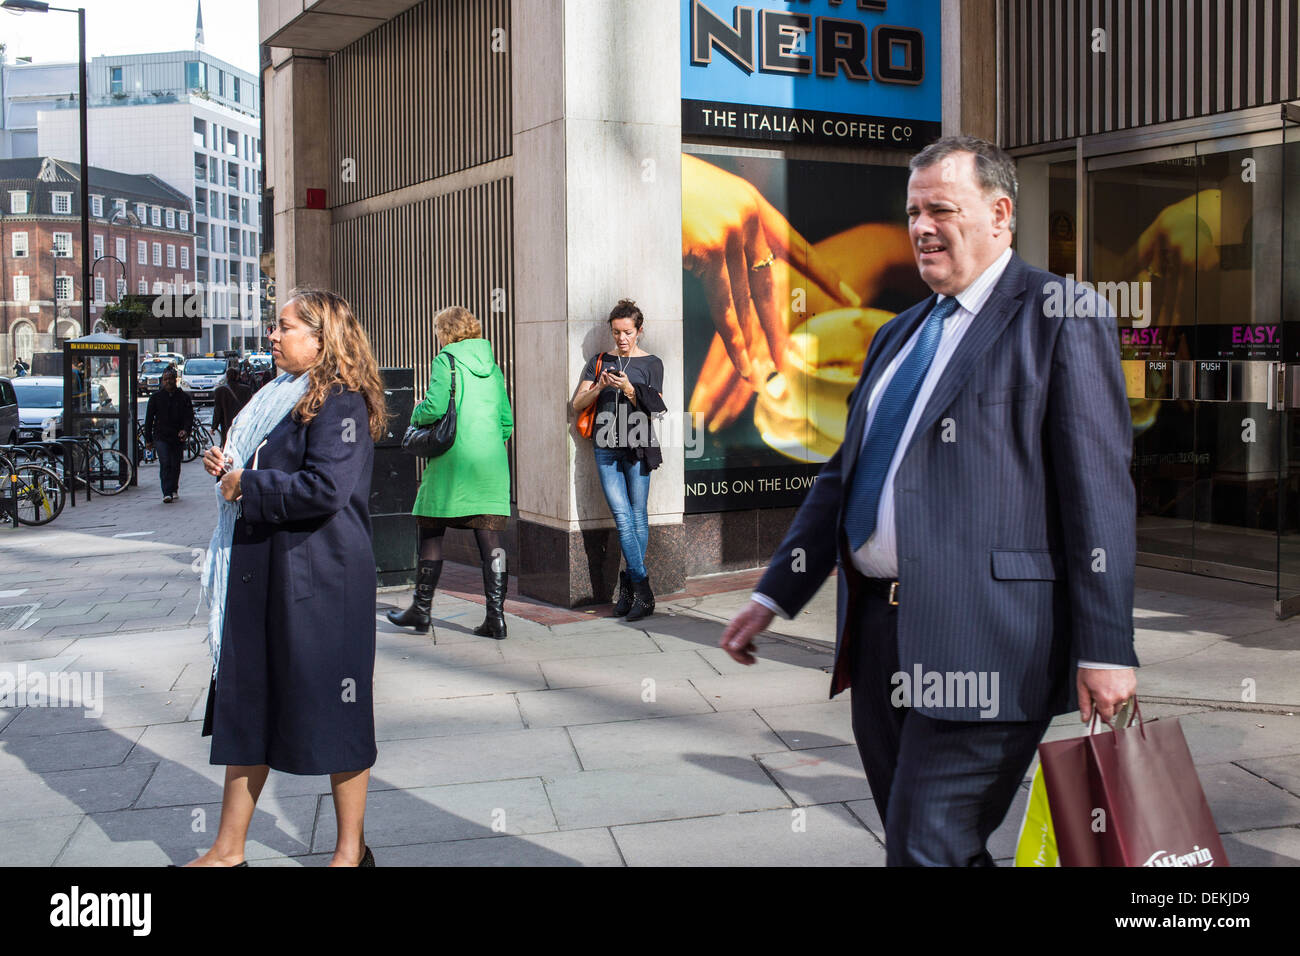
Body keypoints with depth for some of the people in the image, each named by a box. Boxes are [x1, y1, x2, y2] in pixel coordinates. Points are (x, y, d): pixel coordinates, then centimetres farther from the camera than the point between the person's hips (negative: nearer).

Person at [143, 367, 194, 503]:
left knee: (175, 465, 9)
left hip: (178, 437, 1)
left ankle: (174, 490, 27)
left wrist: (186, 430, -18)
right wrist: (148, 440, 4)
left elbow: (189, 416, 2)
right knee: (165, 464, -14)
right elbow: (149, 419, 9)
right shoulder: (156, 397, 6)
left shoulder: (184, 397, 6)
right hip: (161, 437, -1)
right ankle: (167, 493, -19)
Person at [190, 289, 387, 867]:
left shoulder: (341, 403, -13)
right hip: (259, 576, 9)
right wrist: (228, 468, 4)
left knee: (335, 711, 2)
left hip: (322, 580, -9)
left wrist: (244, 487, -14)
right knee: (247, 704, 12)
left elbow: (324, 489, -25)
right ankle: (229, 848, 23)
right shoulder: (280, 397, 16)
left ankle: (351, 850, 16)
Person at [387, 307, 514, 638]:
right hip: (492, 464, 5)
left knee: (431, 533, 7)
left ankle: (421, 610, 14)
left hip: (452, 461, -5)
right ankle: (495, 615, -1)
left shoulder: (445, 361, -3)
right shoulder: (492, 367, 14)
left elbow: (434, 407, -16)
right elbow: (506, 421, 13)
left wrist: (416, 413, 5)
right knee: (489, 536, 3)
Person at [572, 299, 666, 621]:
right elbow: (578, 404, 8)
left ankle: (629, 585, 8)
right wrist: (599, 386, -10)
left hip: (637, 446, -1)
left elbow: (654, 409, 0)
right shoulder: (600, 361, 13)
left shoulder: (651, 363, 7)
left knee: (637, 516, -2)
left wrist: (630, 390, -15)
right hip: (606, 447, 1)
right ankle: (642, 591, -5)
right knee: (622, 516, -6)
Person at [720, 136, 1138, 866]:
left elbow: (1100, 490, -10)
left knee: (929, 853, -8)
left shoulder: (1061, 316, -3)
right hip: (880, 633, 8)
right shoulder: (898, 336, 20)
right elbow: (845, 476, 21)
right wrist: (774, 595, 16)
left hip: (982, 641, -8)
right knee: (928, 845, 14)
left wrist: (1105, 648, -14)